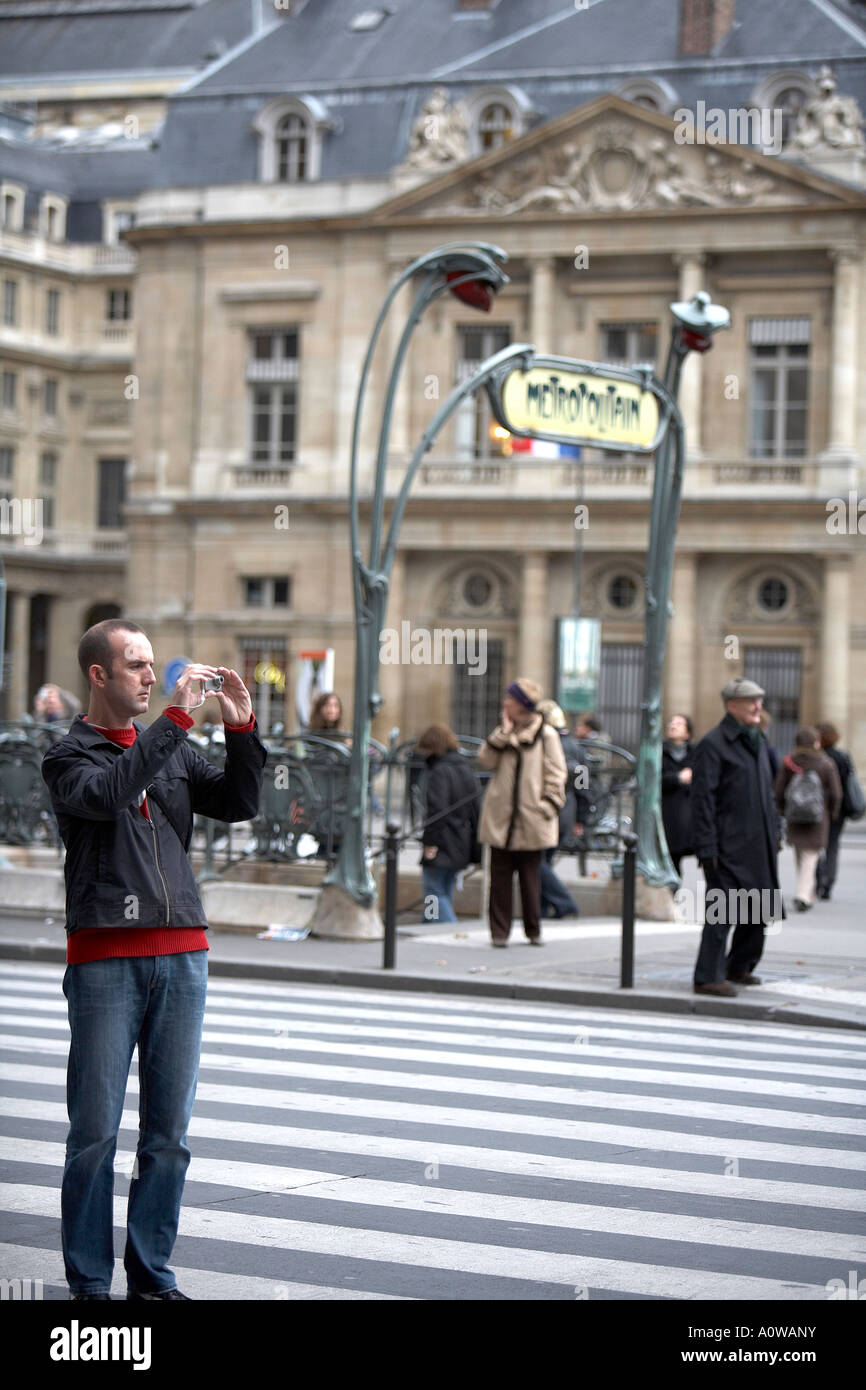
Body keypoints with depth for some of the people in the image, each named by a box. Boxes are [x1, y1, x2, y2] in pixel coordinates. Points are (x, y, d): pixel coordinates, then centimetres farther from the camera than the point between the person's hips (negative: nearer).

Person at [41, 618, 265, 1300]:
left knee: (169, 1132, 6)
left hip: (182, 955, 5)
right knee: (97, 1131, -3)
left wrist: (241, 727, -4)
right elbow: (106, 794, -19)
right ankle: (89, 1281, 6)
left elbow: (240, 803, 9)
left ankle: (152, 1274, 15)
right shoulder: (69, 756, 2)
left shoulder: (174, 750, 17)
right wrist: (176, 717, -20)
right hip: (105, 958, -5)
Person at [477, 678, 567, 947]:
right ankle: (500, 931, 5)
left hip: (531, 820, -3)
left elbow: (556, 774, 1)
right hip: (500, 818, 3)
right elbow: (486, 761, -3)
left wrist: (549, 805, -8)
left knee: (530, 875, 5)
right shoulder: (502, 733, 11)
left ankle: (533, 930, 17)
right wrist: (504, 731, -7)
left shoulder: (546, 735, -1)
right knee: (500, 875, 1)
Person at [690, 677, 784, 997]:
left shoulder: (758, 742, 17)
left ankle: (739, 967, 28)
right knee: (721, 911, -8)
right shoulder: (713, 744, -9)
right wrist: (706, 848, -17)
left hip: (759, 846, 8)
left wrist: (775, 833, 18)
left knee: (759, 910, 13)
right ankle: (708, 977, -4)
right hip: (729, 847, -8)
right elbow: (702, 799, -13)